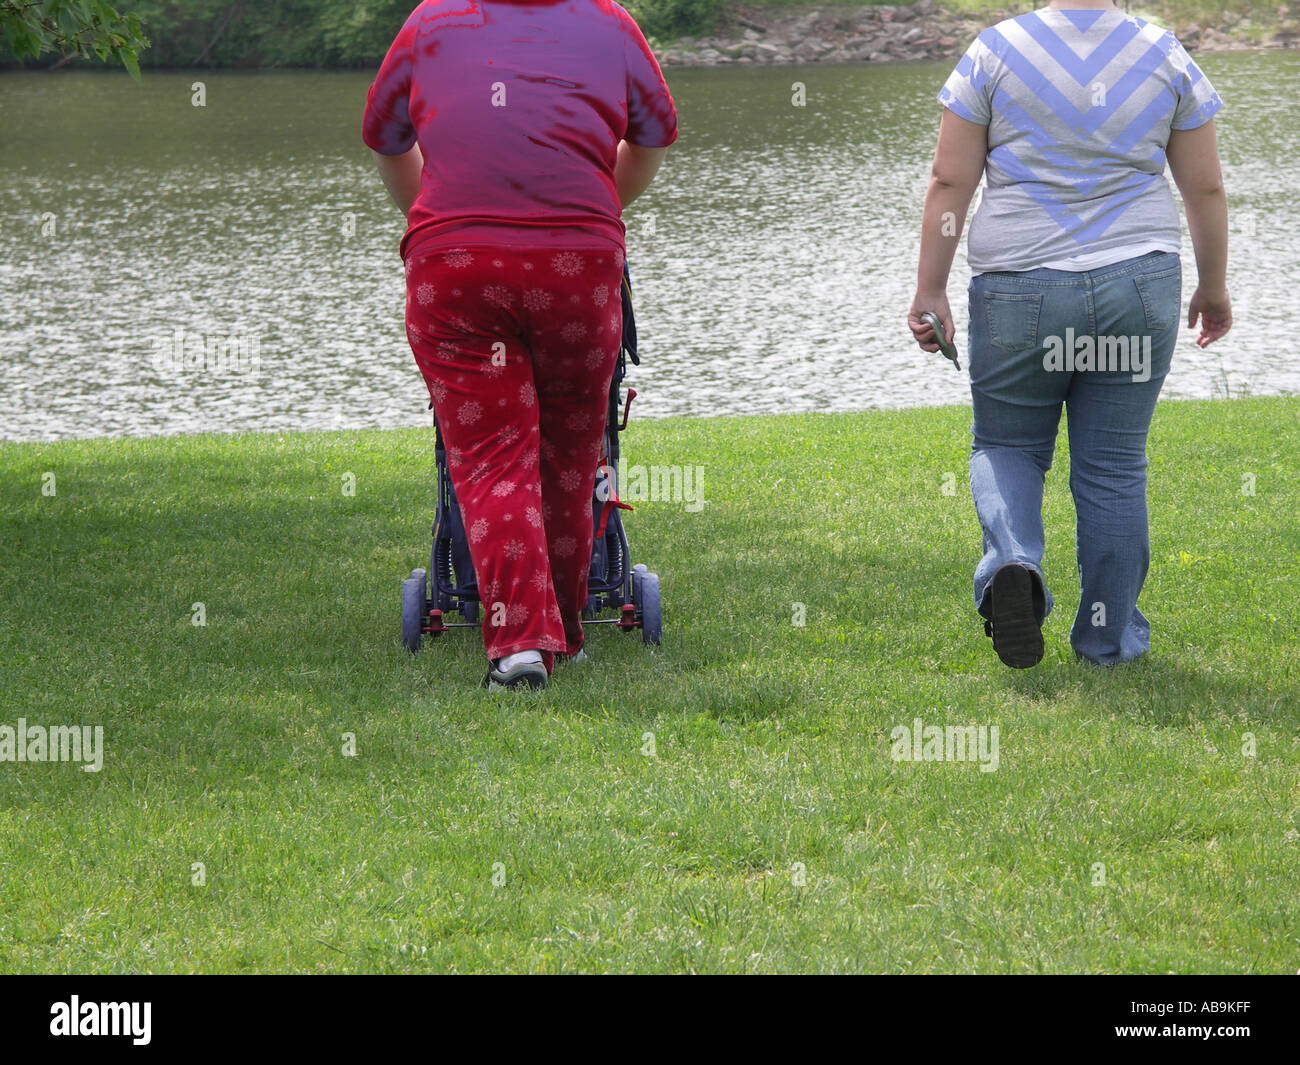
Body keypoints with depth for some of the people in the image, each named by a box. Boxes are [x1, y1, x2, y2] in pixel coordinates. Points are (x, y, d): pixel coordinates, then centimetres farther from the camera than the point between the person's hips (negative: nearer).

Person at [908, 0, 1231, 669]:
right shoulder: (1167, 59, 1)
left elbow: (949, 182, -5)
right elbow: (1205, 189, 5)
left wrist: (930, 292, 1)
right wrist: (1213, 286, 18)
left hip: (1018, 289, -1)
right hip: (1137, 288, 1)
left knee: (1005, 444, 16)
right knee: (1113, 465, 10)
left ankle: (1013, 561, -12)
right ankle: (1109, 635, 15)